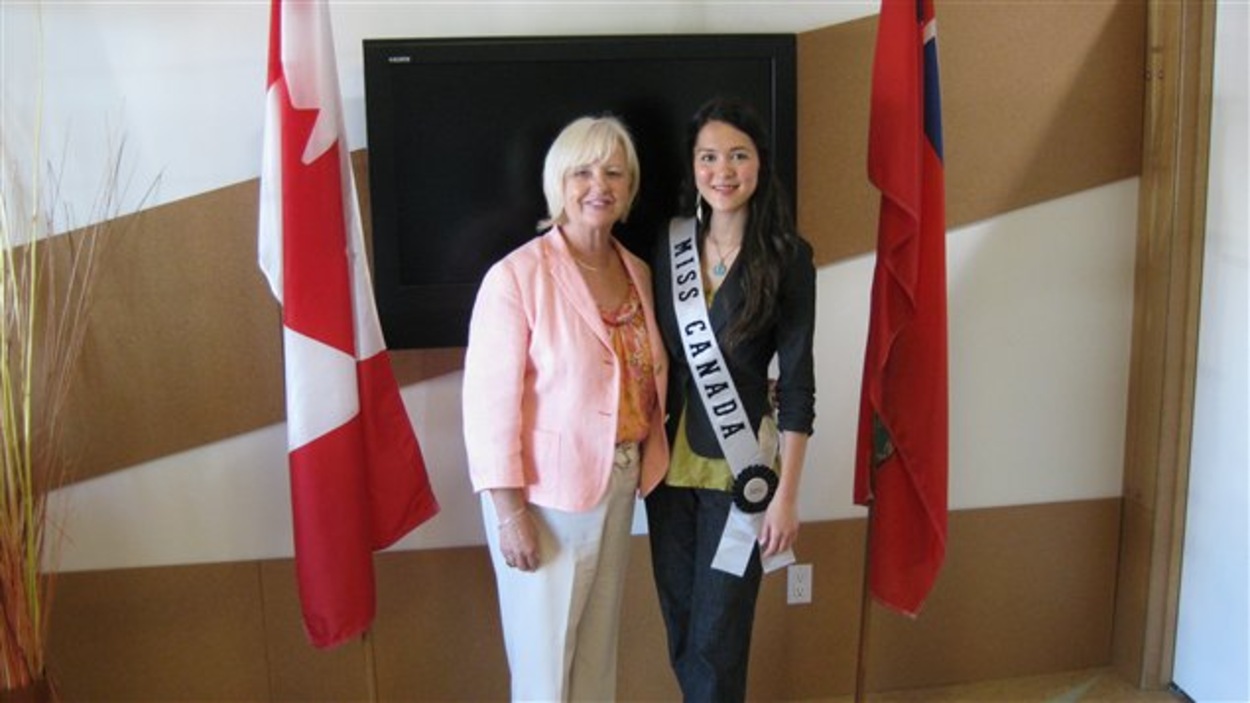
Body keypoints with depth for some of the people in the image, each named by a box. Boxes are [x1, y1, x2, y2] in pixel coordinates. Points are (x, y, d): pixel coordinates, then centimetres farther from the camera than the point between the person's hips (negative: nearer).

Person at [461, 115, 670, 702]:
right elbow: (489, 401, -17)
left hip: (619, 485, 6)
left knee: (599, 647, 19)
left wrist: (647, 460, 1)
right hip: (546, 493, -6)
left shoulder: (638, 273, 4)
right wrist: (510, 511, -17)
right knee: (545, 654, 9)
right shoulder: (517, 276, -16)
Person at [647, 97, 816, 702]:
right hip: (671, 459, 4)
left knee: (717, 637, 4)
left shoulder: (787, 256, -9)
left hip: (740, 465, -4)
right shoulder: (670, 243, 2)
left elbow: (796, 380, -9)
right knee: (679, 624, 15)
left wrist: (787, 494, -11)